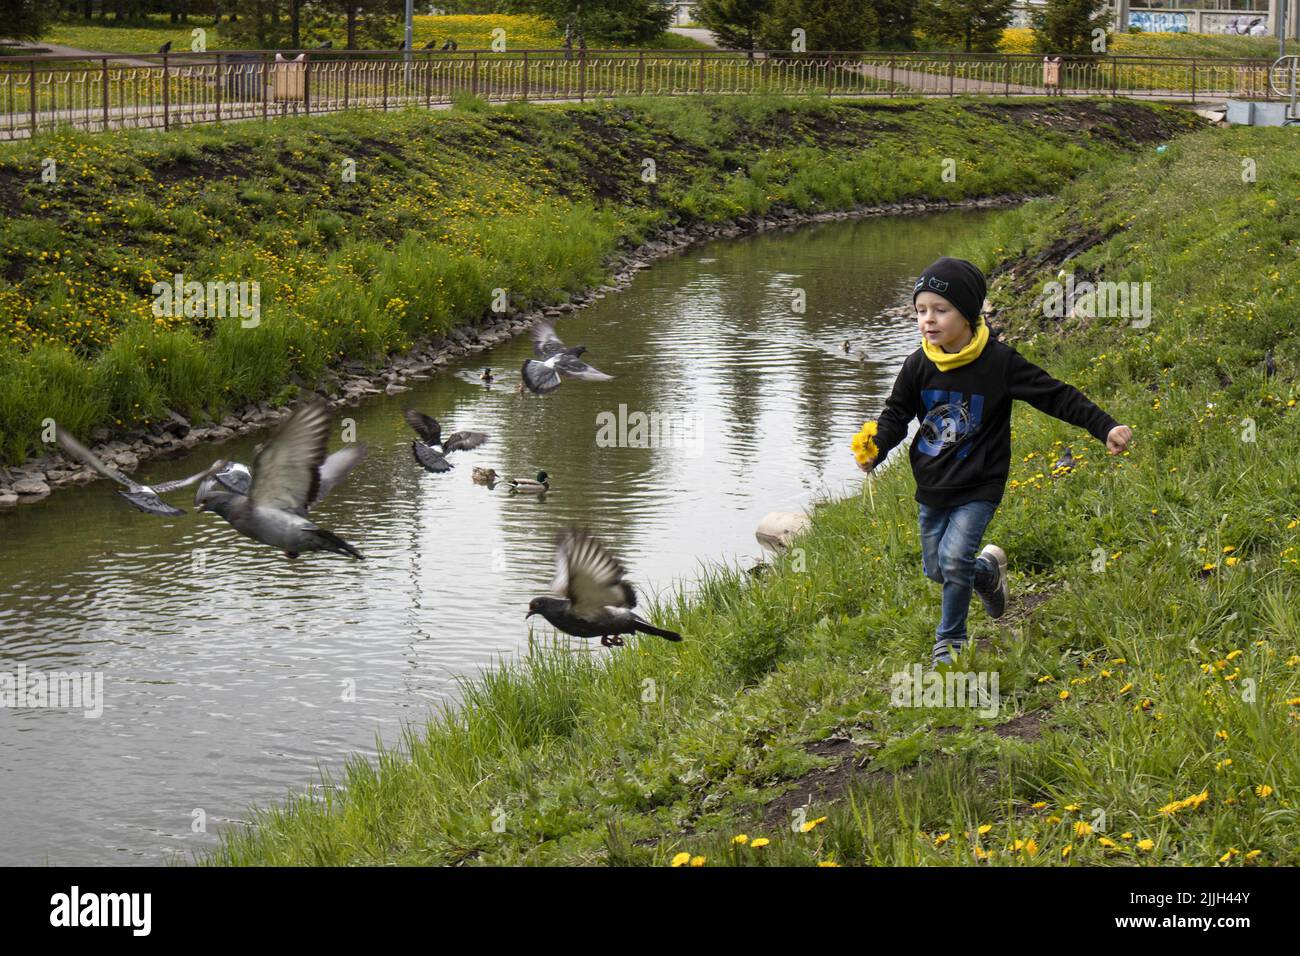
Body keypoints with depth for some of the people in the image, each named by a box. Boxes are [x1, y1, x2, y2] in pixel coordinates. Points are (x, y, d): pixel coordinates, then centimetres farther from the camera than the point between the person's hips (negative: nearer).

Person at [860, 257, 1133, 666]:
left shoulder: (999, 362, -17)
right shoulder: (918, 366, -6)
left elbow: (1056, 396, -13)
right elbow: (896, 414, 5)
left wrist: (1105, 427, -19)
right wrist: (875, 449, -15)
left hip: (978, 487, -5)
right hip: (932, 486, 5)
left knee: (954, 558, -20)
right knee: (935, 568, 14)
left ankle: (950, 638, 3)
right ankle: (988, 570, 47)